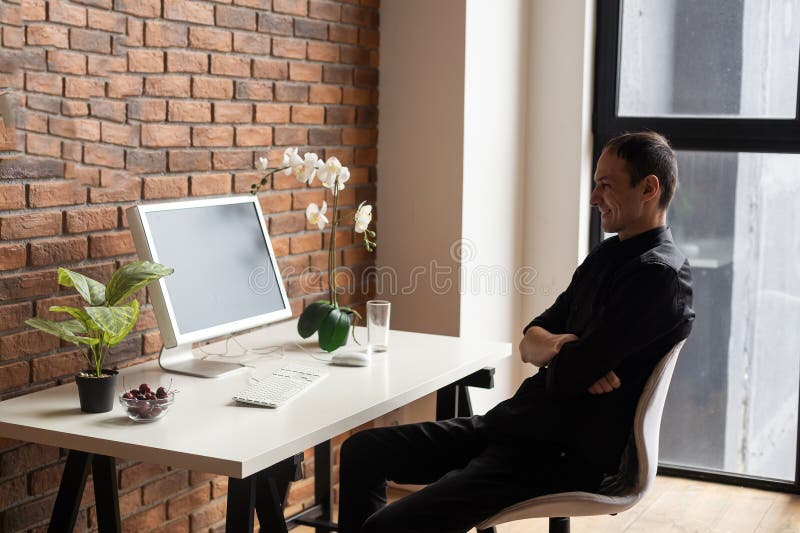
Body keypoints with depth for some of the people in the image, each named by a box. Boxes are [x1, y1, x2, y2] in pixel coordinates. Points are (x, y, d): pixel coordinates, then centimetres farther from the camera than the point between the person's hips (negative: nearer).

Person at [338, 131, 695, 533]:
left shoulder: (658, 275, -15)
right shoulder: (608, 255, 16)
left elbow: (566, 376, -22)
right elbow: (528, 342, 12)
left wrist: (547, 349, 1)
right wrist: (557, 348, -11)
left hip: (564, 455, -10)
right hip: (517, 422, 10)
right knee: (361, 451, 8)